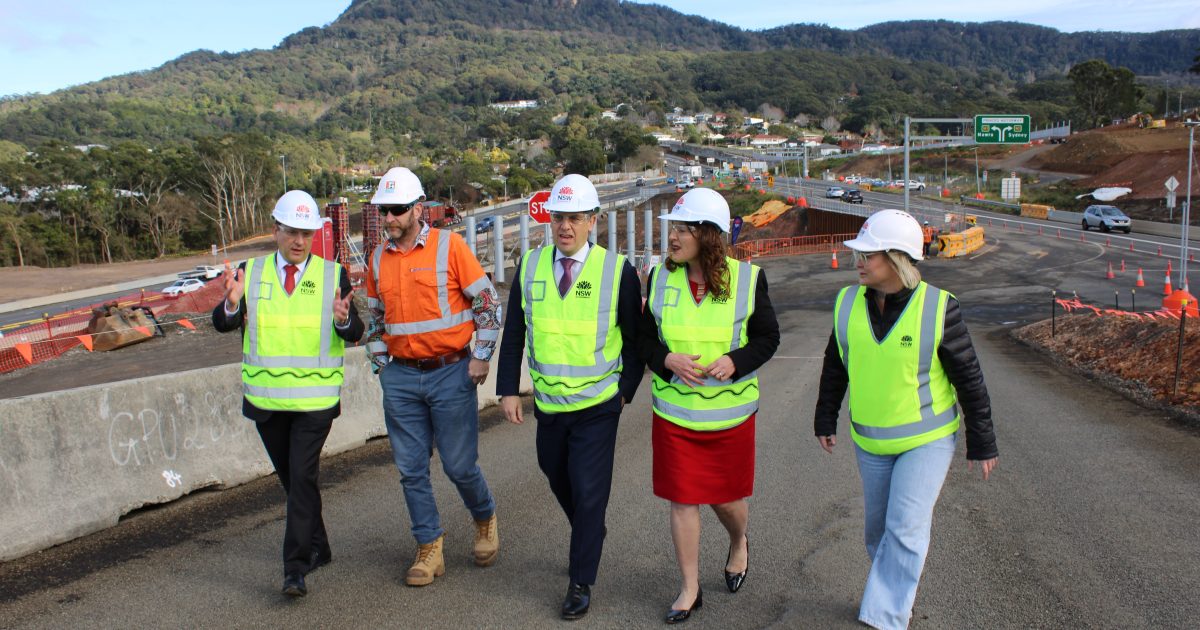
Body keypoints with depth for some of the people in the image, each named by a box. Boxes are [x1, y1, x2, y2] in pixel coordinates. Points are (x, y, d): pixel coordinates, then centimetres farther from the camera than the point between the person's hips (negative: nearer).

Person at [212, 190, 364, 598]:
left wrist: (343, 319, -27)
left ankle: (296, 568, -2)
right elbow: (221, 324, -4)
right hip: (266, 398, 3)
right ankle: (317, 549, 33)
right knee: (290, 479, 15)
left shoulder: (334, 275, 0)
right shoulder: (251, 272, 4)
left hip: (316, 398, -3)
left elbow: (355, 335, -5)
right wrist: (232, 302, -25)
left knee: (303, 477, -9)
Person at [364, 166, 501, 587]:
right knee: (411, 469, 7)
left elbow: (487, 301, -4)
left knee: (459, 465, 3)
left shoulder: (449, 245, -7)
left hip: (451, 373, -4)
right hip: (401, 378, 5)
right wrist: (380, 361, 13)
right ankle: (429, 549, 21)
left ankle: (485, 520, 32)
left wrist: (481, 356, -8)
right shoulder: (379, 258, 8)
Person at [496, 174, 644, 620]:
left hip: (597, 406, -4)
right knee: (558, 480, 20)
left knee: (589, 492, -1)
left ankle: (581, 582, 17)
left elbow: (636, 338, -3)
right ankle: (590, 537, 49)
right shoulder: (530, 266, -1)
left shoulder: (618, 270, -10)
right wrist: (508, 389, -1)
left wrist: (626, 389, -5)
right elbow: (514, 334, 3)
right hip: (548, 403, 4)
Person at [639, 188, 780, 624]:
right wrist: (668, 360, -18)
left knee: (727, 499, 12)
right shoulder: (660, 277, -2)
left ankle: (739, 545, 48)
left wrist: (734, 362, -21)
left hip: (730, 412, -1)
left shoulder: (748, 278, -7)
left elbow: (767, 337, -2)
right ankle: (690, 589, 22)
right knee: (682, 501, 5)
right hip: (674, 412, 2)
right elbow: (645, 338, 3)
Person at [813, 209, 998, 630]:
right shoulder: (849, 303, -6)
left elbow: (969, 379, -9)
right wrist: (825, 420, 13)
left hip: (928, 439, -4)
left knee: (905, 528, -11)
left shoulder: (938, 308, -18)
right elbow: (835, 367, 8)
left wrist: (982, 443, -4)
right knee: (879, 529, 15)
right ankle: (896, 594, 39)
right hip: (869, 440, 5)